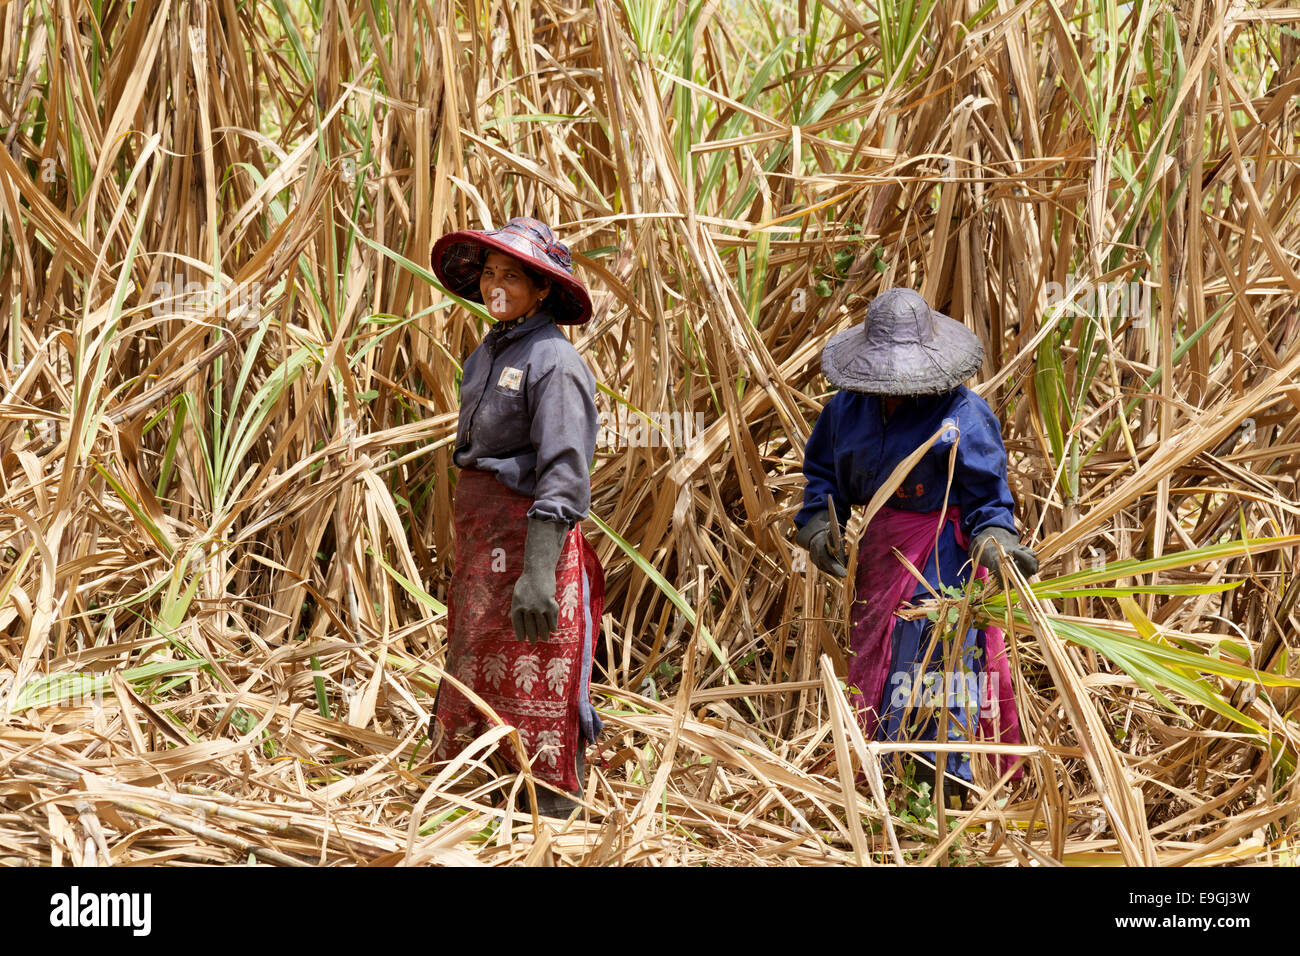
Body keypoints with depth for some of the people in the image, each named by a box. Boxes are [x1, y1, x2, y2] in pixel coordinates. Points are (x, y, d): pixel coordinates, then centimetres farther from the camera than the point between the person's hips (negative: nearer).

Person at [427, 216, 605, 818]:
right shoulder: (488, 353, 14)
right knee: (470, 678, 13)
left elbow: (564, 476, -20)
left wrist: (538, 572, -27)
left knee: (534, 694, -4)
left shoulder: (553, 362, -13)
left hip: (530, 540, -9)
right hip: (480, 538, 9)